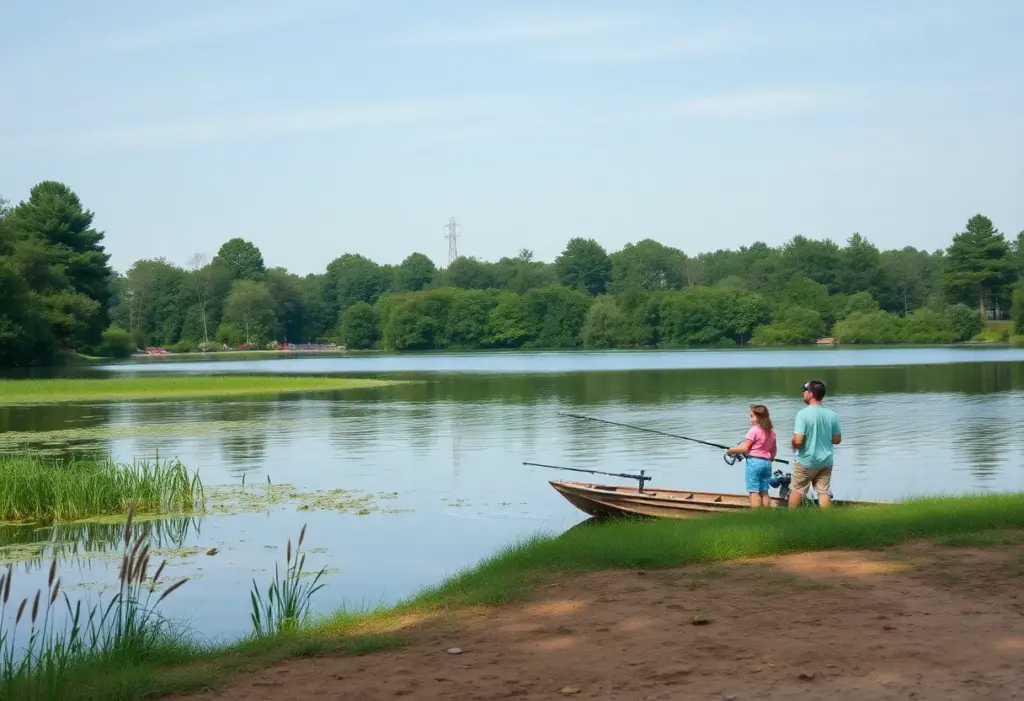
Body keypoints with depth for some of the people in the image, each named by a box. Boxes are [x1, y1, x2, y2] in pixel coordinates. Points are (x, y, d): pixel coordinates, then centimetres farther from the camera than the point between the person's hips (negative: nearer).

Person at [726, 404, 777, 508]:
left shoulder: (754, 430, -11)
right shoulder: (771, 431, 10)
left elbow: (744, 448, -15)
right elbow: (774, 450, 16)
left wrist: (731, 450, -1)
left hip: (754, 461, -7)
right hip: (767, 463, 7)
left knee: (754, 492, -5)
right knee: (764, 492, 11)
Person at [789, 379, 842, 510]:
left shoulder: (803, 413, -19)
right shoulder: (832, 414, -3)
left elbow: (798, 441, -23)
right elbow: (837, 440, 4)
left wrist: (794, 446, -1)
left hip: (806, 461, -4)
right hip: (826, 461, 4)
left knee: (796, 490, 12)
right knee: (824, 492, 8)